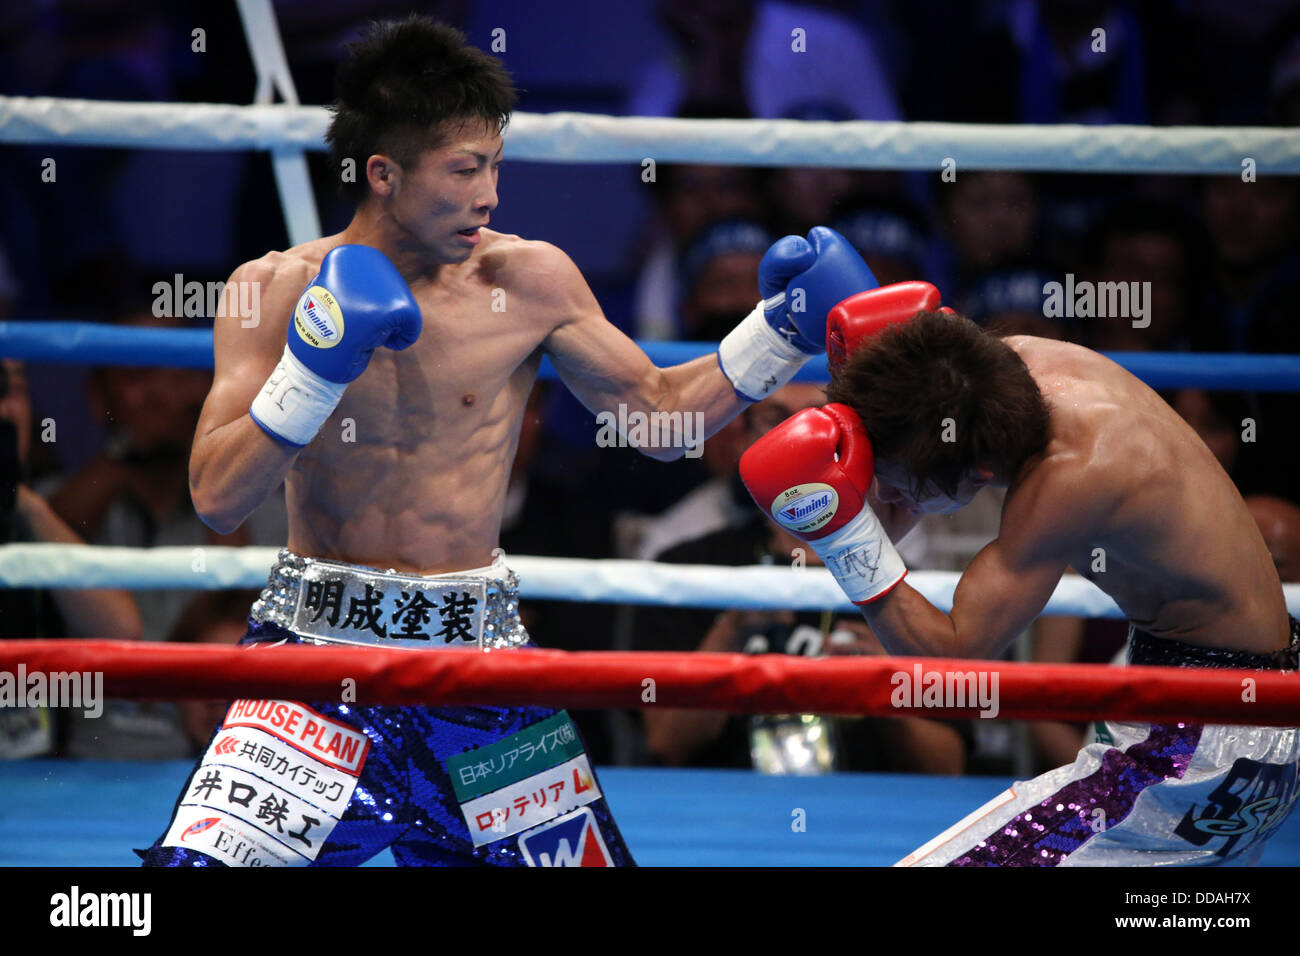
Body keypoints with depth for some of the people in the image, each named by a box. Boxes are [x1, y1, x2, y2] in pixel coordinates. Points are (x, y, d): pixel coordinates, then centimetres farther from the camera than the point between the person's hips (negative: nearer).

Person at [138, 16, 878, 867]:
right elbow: (217, 500, -10)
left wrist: (784, 329, -1)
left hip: (476, 650, 2)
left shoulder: (527, 280, -1)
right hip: (319, 639, -2)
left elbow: (662, 414, 10)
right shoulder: (278, 289, -5)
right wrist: (312, 371, -22)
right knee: (197, 861, -20)